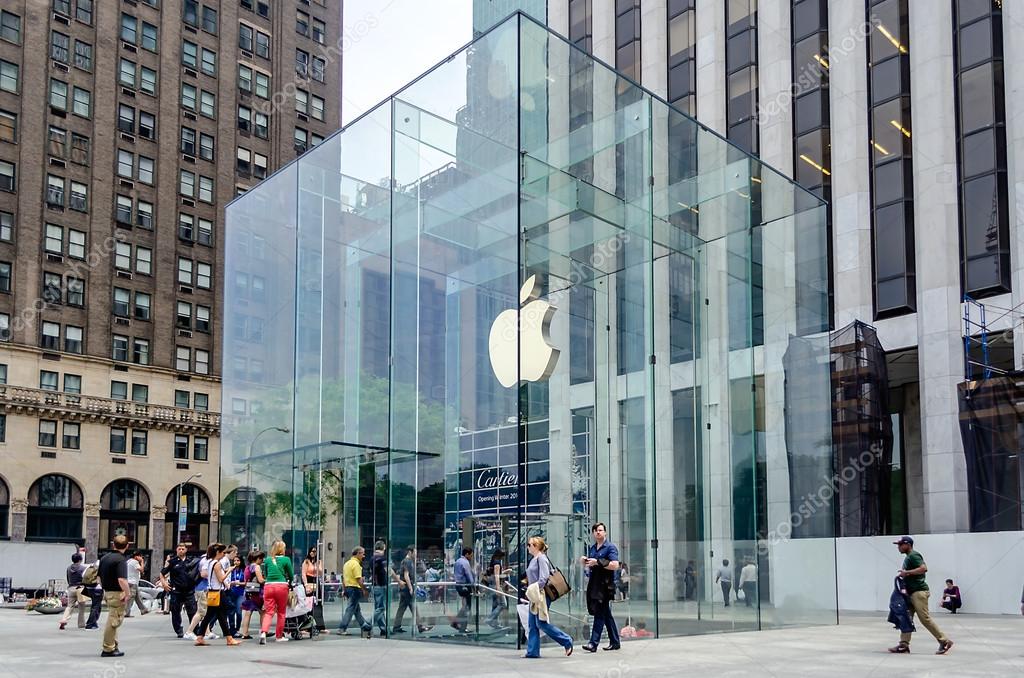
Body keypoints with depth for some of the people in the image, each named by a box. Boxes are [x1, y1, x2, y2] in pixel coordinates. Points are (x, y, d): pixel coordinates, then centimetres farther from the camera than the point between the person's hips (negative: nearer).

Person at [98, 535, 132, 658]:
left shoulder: (104, 558, 10)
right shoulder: (121, 560, -17)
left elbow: (99, 577, 16)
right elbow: (122, 580, -27)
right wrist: (128, 593, -18)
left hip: (107, 592, 9)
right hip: (117, 593, -9)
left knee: (112, 620, 18)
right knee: (114, 621, -2)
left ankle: (114, 646, 23)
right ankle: (108, 649, 2)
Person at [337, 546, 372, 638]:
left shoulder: (347, 563, 15)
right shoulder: (356, 564, -14)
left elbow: (343, 578, 18)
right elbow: (359, 579, -20)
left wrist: (345, 590, 22)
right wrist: (364, 589, -12)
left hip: (347, 588, 10)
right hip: (355, 588, -10)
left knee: (357, 610, 15)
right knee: (350, 609, -6)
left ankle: (366, 627, 24)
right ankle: (342, 629, -7)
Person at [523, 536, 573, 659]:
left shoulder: (541, 558, -12)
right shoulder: (534, 559, 16)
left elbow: (544, 578, -21)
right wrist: (529, 590, 11)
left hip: (542, 596, -10)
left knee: (541, 623, -9)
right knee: (533, 625, 7)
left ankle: (567, 641, -1)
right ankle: (532, 652, 9)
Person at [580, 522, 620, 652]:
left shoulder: (610, 547, -6)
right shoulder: (592, 548, 17)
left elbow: (615, 565, -18)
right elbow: (589, 566, 27)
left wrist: (598, 562, -21)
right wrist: (584, 561, 5)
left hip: (605, 585, -8)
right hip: (593, 584, 8)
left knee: (599, 614, -10)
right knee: (606, 614, 13)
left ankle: (593, 643, -12)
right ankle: (614, 642, 21)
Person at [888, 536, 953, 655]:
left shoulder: (913, 556, -12)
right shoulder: (908, 557, 19)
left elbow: (923, 568, -27)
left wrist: (907, 572, -22)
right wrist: (903, 575, 11)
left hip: (919, 591, -11)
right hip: (912, 592, 11)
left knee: (925, 618, -10)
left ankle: (944, 641, -2)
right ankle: (904, 645, 4)